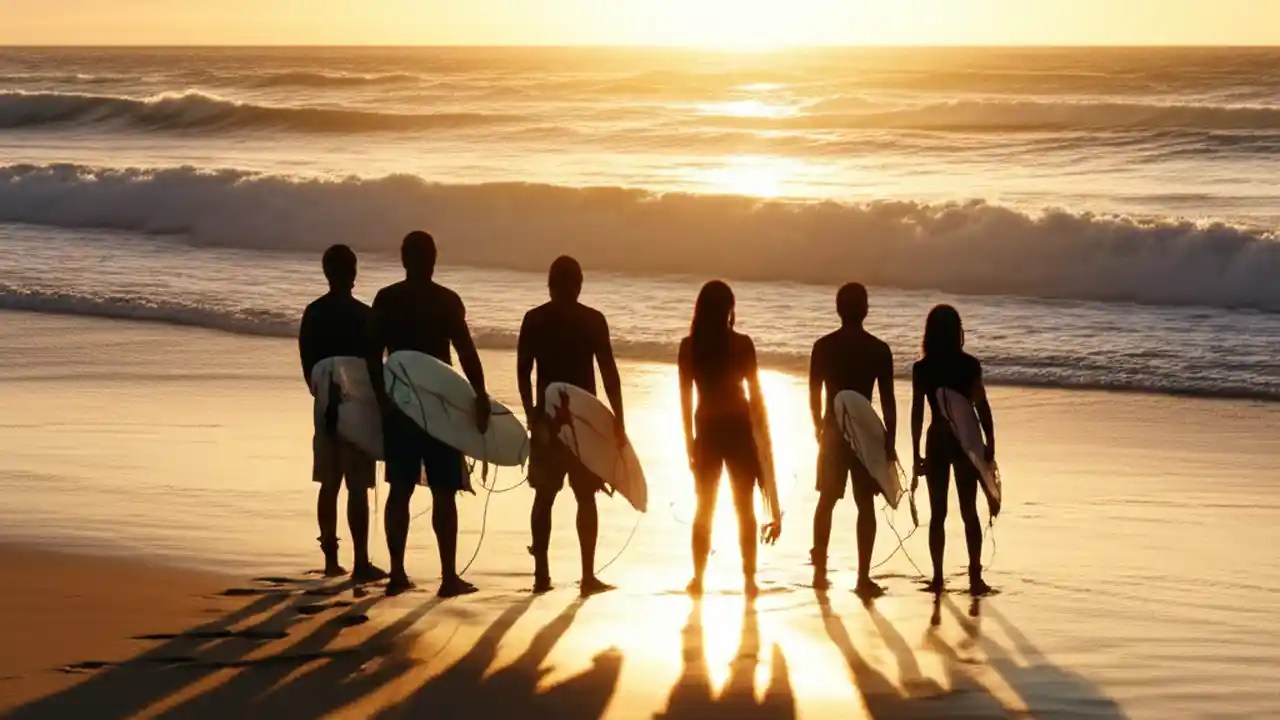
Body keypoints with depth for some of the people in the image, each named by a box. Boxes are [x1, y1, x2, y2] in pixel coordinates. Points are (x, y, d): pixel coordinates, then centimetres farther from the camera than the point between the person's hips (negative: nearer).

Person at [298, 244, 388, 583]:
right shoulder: (362, 314, -12)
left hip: (326, 406, 5)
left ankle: (331, 559, 14)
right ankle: (361, 562, -6)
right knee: (358, 488, -4)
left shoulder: (313, 313, 4)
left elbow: (307, 362, 6)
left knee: (329, 485, 11)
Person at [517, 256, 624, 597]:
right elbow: (609, 373, -8)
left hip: (547, 418, 2)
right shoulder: (592, 320, -5)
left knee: (544, 497, 9)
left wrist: (532, 415, 7)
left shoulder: (534, 319, 2)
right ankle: (588, 576, -1)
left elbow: (523, 371, 0)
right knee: (585, 497, 4)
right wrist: (618, 421, -5)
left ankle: (542, 574, 6)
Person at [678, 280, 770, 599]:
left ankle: (698, 579, 14)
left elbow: (686, 398, -1)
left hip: (707, 430, 2)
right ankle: (749, 579, 5)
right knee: (744, 507, 7)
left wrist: (690, 443, 7)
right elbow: (755, 394, -5)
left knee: (704, 508, 14)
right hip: (737, 429, -2)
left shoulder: (689, 346, -5)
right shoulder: (741, 344, -10)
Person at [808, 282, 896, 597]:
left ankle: (820, 571, 19)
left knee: (826, 501, 16)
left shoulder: (823, 347, -2)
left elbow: (814, 395, 4)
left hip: (833, 431, 2)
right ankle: (863, 578, -3)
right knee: (865, 504, 2)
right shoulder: (879, 350, -7)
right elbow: (888, 400, -7)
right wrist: (889, 442, -1)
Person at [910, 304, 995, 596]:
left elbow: (917, 412, -3)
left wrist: (916, 454, 3)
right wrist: (990, 446, 1)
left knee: (938, 512, 8)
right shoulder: (969, 365, -6)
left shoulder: (921, 368, -4)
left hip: (936, 442, 1)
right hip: (965, 441, -1)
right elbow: (982, 408, -6)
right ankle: (975, 577, 1)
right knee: (969, 511, 5)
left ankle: (938, 577, 8)